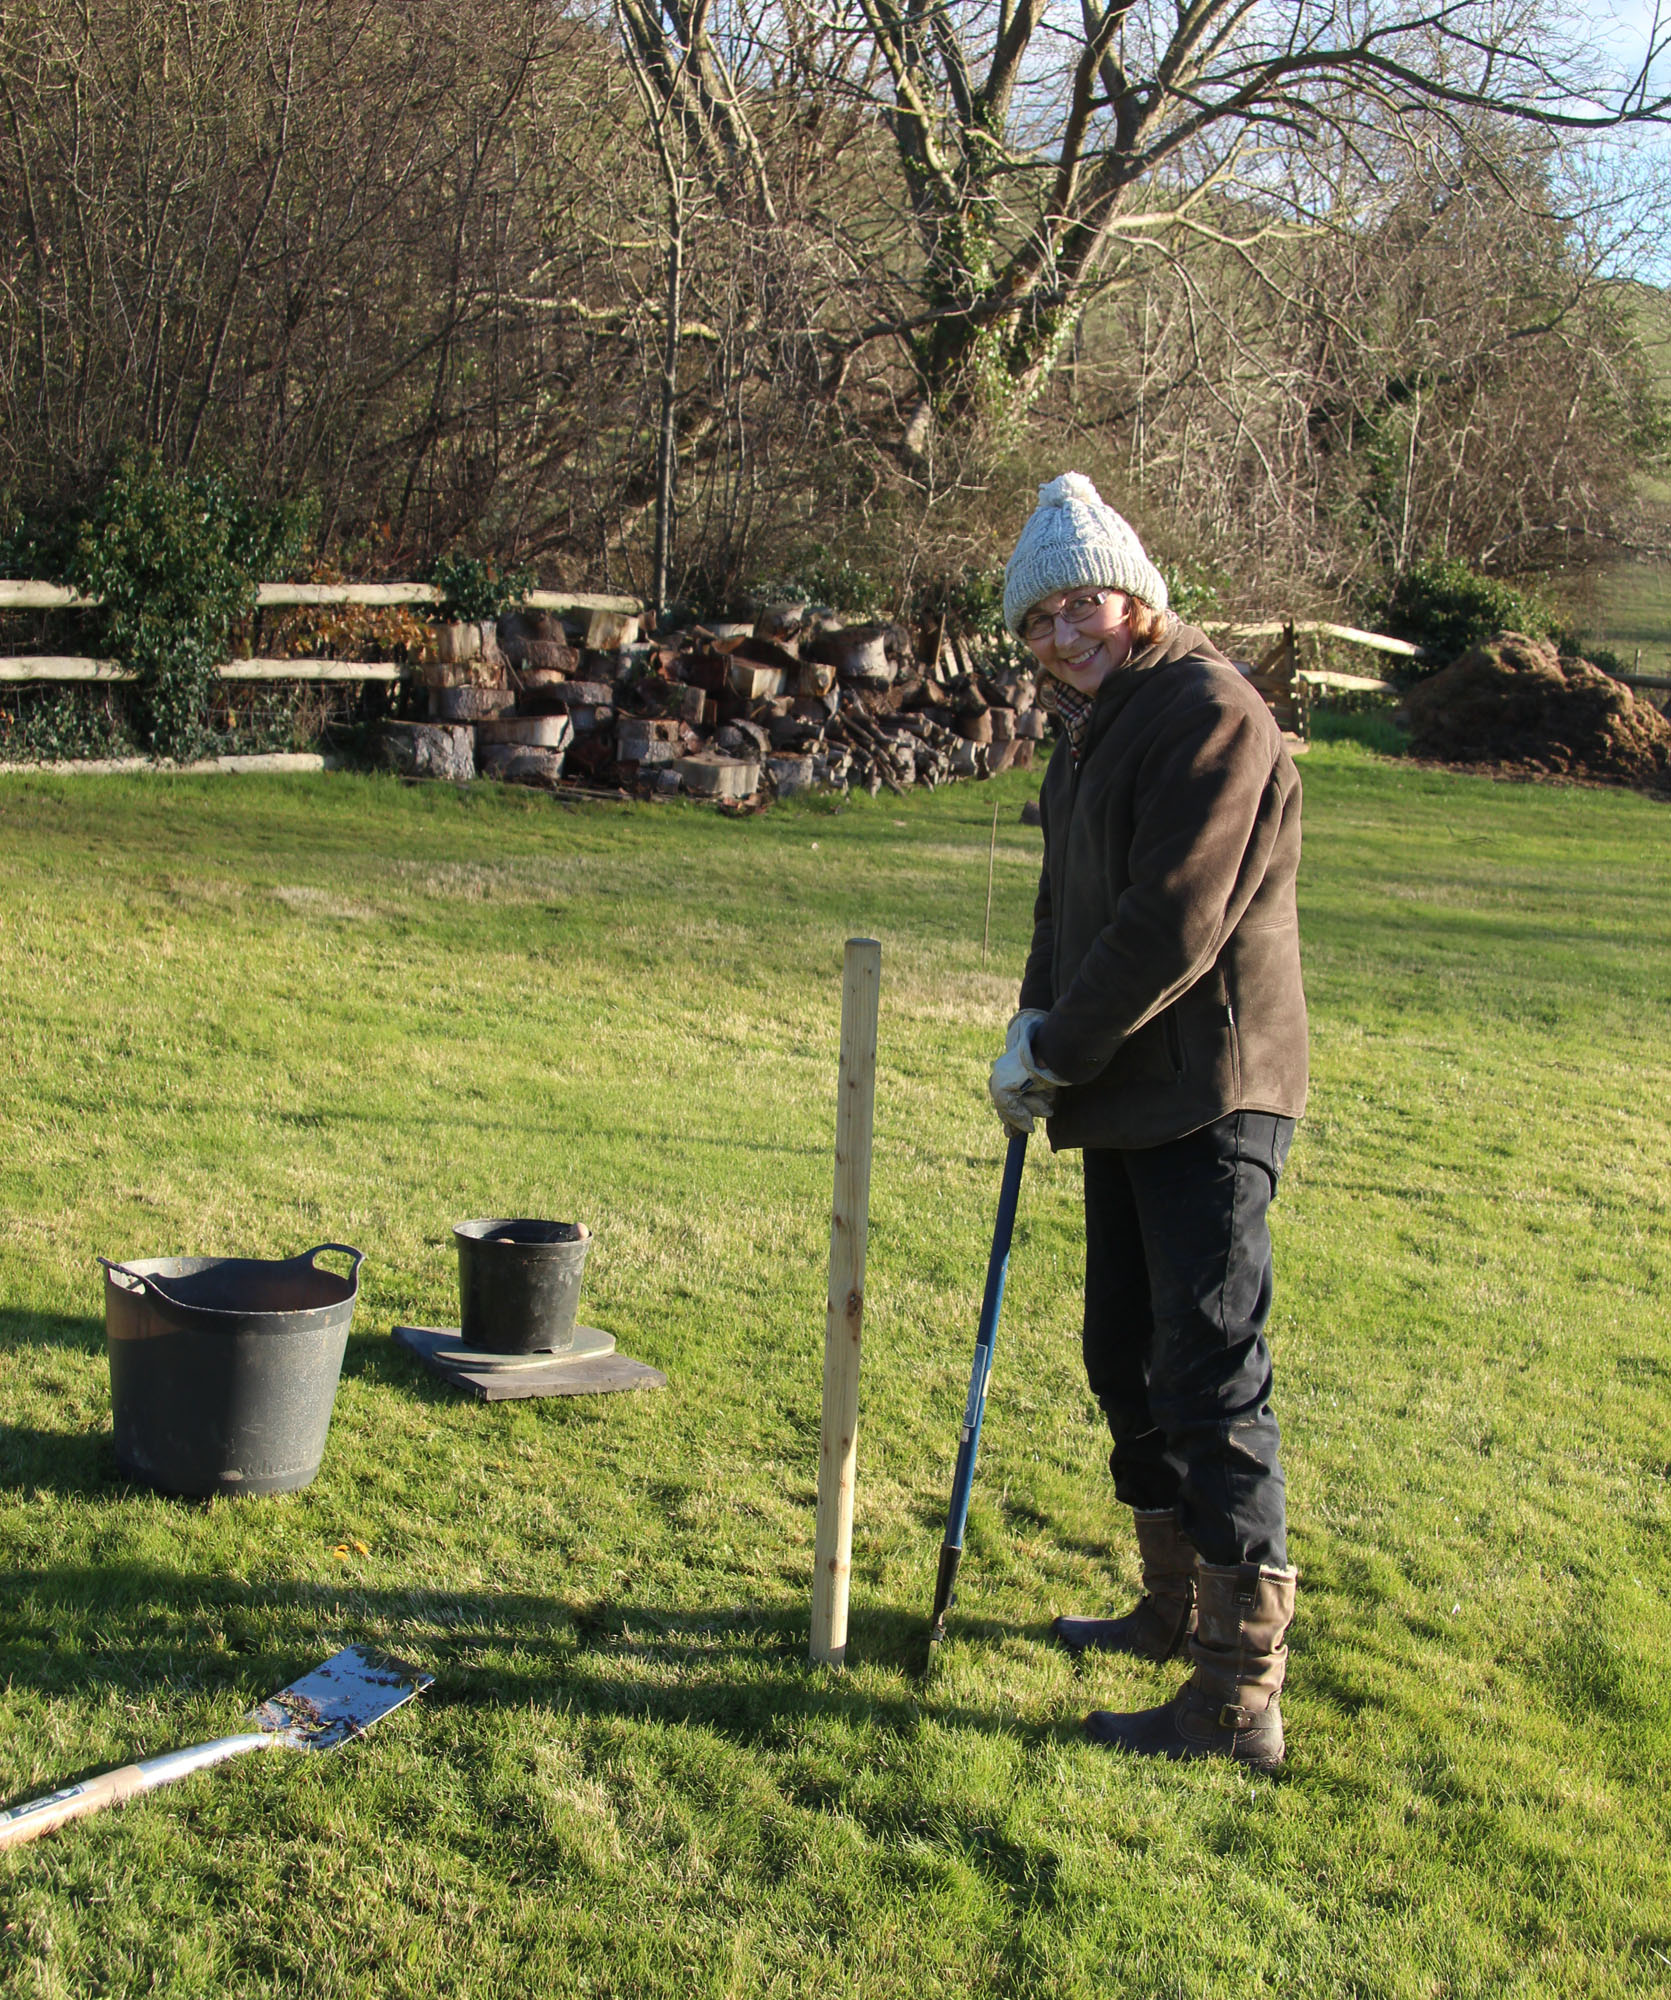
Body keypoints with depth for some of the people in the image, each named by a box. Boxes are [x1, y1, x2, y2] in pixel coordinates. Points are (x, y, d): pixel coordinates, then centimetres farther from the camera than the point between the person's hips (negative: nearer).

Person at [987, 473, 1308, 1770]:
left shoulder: (1207, 714, -15)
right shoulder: (1093, 723, 16)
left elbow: (1173, 928, -21)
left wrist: (1053, 1054, -13)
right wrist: (1037, 1022, 6)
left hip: (1209, 1101, -10)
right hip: (1130, 1099, 11)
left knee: (1211, 1385, -10)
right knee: (1128, 1362, 20)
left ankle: (1241, 1697, -4)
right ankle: (1179, 1608, 37)